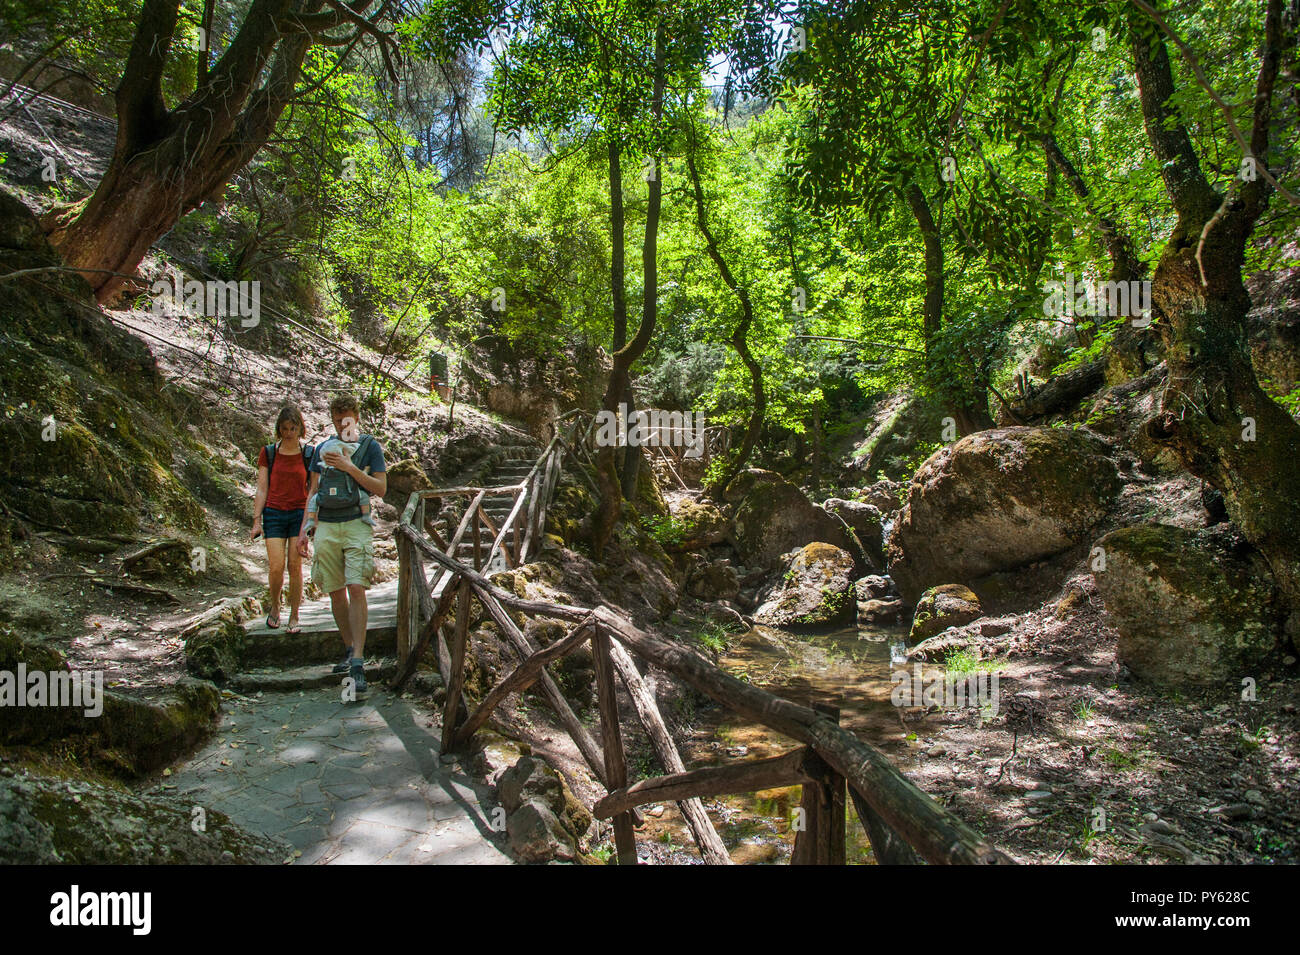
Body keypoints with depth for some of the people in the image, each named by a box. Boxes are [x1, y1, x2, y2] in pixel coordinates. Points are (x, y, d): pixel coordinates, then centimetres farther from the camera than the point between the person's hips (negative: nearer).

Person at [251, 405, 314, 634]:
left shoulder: (309, 454, 3)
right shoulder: (268, 453, 5)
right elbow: (262, 490, 5)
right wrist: (257, 521, 0)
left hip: (300, 514, 0)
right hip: (274, 514, 0)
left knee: (295, 566, -2)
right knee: (276, 567, -6)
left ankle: (294, 617, 10)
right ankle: (274, 607, 21)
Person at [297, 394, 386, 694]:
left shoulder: (369, 446, 6)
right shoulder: (322, 449, 16)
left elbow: (380, 489, -1)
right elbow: (313, 491, 18)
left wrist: (349, 467, -10)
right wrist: (305, 528, 11)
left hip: (357, 524, -4)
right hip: (326, 526, 4)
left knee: (356, 588, -14)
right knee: (335, 592, 6)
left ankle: (358, 665, -16)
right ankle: (350, 650, 21)